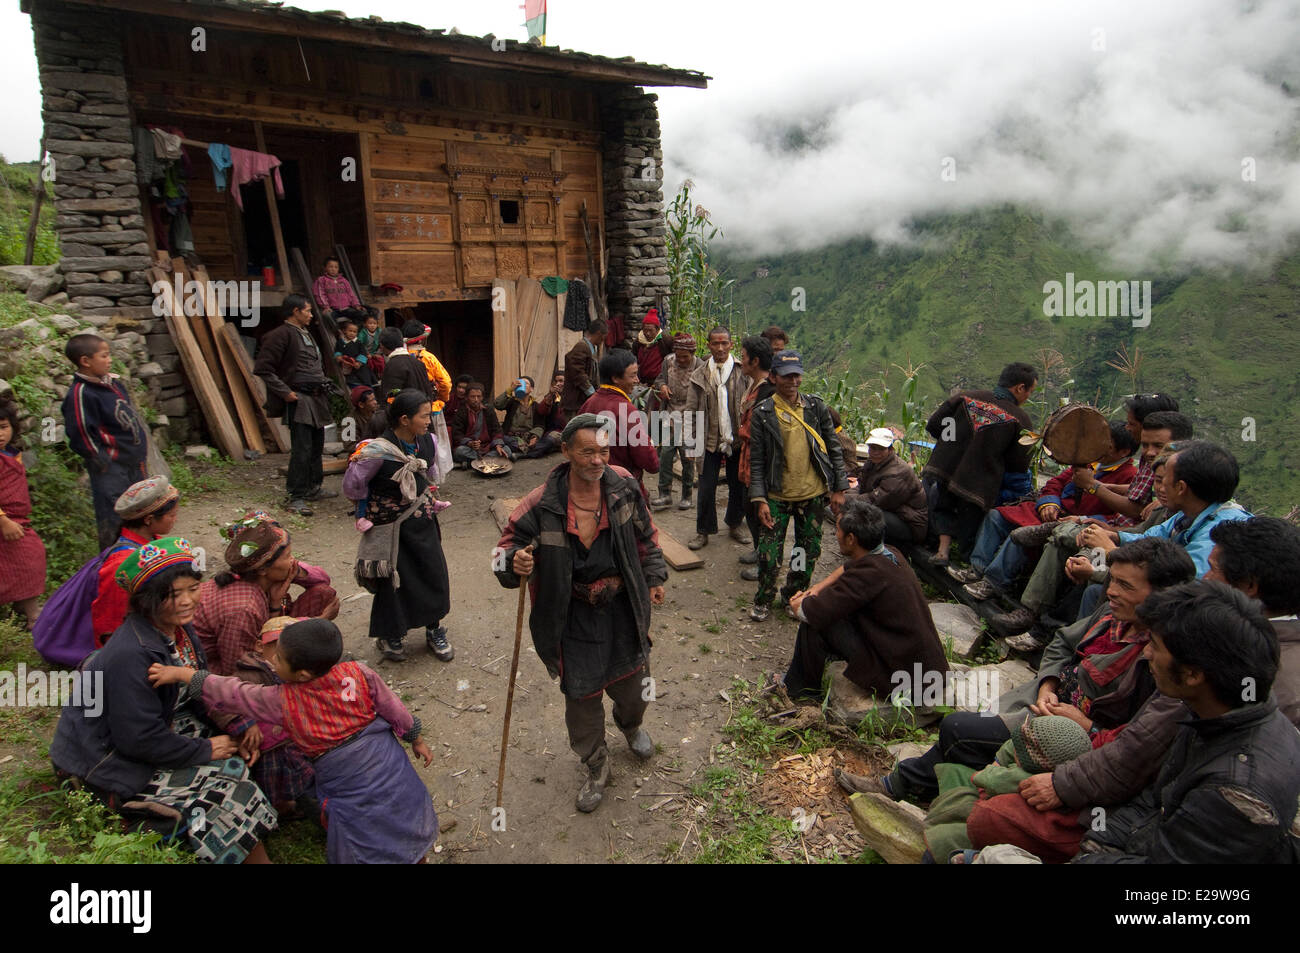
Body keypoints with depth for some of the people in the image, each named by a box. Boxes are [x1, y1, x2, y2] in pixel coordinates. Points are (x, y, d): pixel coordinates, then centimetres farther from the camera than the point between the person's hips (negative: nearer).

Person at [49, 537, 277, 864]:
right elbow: (140, 739, -28)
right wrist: (204, 751, -16)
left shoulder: (177, 628, -5)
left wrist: (238, 724, -9)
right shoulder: (132, 656, -31)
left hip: (151, 729, 9)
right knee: (228, 783, -16)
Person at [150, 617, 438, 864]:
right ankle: (416, 856, 44)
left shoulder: (282, 702, -19)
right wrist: (416, 739, 13)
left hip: (346, 784, -3)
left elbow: (232, 694, -7)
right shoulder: (360, 674, -15)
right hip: (387, 763, 3)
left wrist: (182, 674, 3)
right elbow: (395, 711, -3)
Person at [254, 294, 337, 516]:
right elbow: (263, 369, -14)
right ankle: (296, 497, -3)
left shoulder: (306, 334, 19)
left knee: (316, 446, 15)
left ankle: (314, 487, 27)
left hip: (317, 398, 9)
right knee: (302, 449, -10)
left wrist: (323, 385, 17)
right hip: (299, 399, -9)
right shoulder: (282, 335, -9)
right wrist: (285, 392, -16)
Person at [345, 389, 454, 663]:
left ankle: (434, 631, 30)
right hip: (391, 529, -5)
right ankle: (390, 636, 32)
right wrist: (373, 509, 2)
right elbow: (352, 486, -12)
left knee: (434, 574, 9)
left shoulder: (428, 443, -7)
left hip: (423, 524, 5)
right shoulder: (377, 452, -26)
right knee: (392, 581, 9)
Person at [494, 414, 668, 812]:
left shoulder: (623, 485, -10)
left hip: (623, 607, 3)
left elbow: (645, 534, 6)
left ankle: (631, 725, 58)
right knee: (581, 694, 10)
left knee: (632, 681, 19)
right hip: (574, 615, -2)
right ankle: (596, 767, 38)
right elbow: (507, 545, -12)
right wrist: (514, 563, -34)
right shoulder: (542, 504, -21)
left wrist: (654, 575, 10)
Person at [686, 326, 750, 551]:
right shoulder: (699, 375, 2)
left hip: (738, 440, 0)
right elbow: (691, 412, 4)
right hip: (710, 441, 0)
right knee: (706, 488, 4)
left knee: (738, 486, 12)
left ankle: (735, 524, 33)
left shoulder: (743, 372, -2)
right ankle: (703, 531, 20)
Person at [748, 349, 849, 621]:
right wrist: (759, 499, -11)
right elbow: (756, 460, -5)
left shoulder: (815, 407, 1)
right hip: (777, 495, -2)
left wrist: (839, 488, 2)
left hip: (813, 494, 3)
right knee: (769, 553, -1)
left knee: (809, 551, 11)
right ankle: (763, 601, 21)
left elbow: (833, 448, 6)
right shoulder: (763, 413, -6)